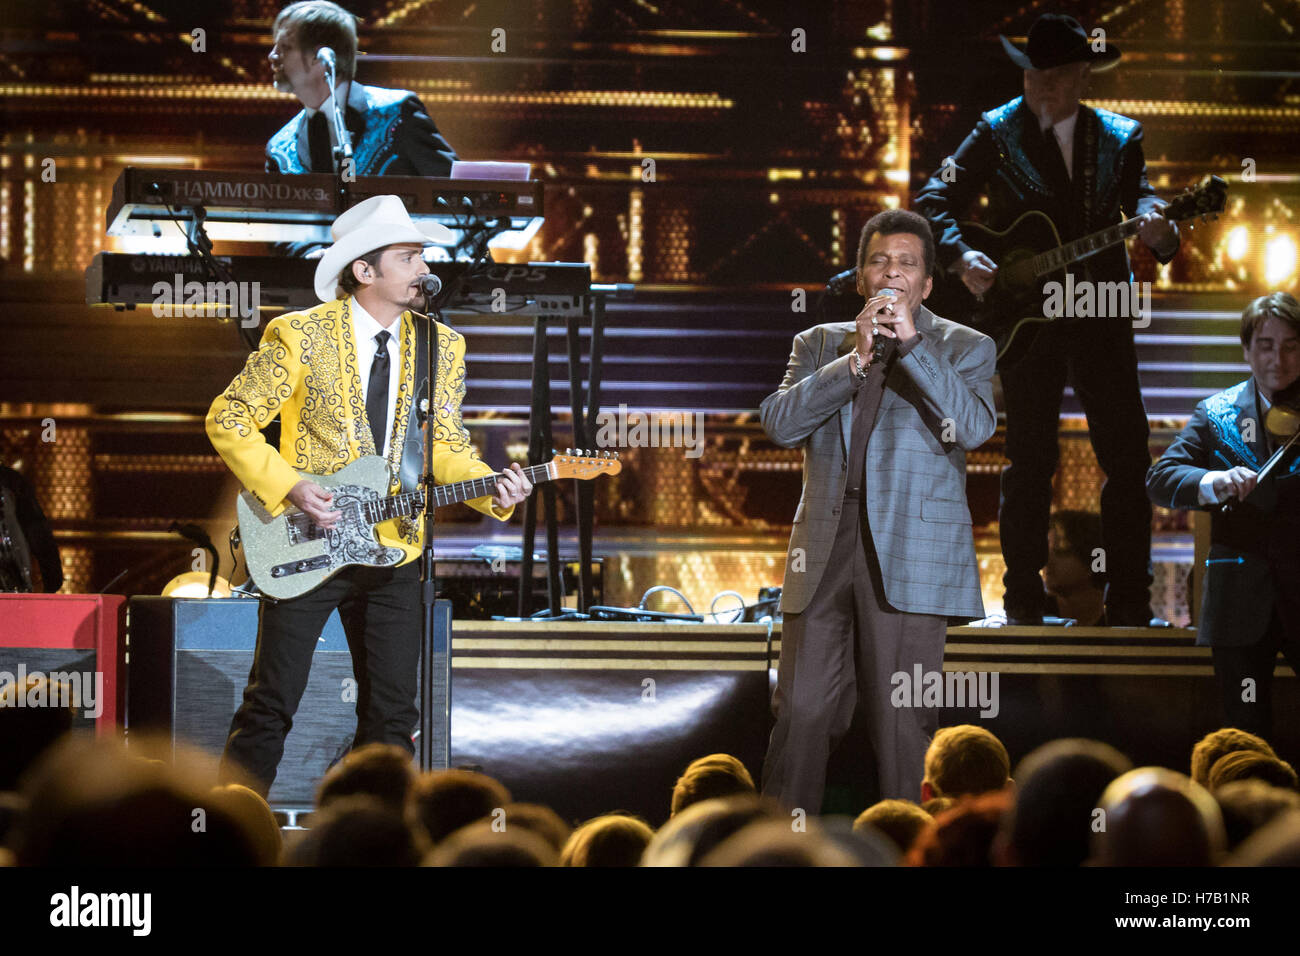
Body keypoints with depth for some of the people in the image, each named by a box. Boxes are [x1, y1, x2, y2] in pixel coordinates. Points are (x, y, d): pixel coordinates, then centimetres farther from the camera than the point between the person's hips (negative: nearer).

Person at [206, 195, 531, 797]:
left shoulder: (442, 347, 6)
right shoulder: (300, 336, -8)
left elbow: (445, 447, 10)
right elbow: (229, 419, -6)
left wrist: (492, 491, -9)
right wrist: (288, 489, -17)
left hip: (393, 546, 4)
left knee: (392, 713, 5)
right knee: (271, 703, -4)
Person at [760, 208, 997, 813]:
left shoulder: (964, 348, 10)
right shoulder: (819, 344, 18)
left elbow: (973, 428, -8)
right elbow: (779, 423, 2)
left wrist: (912, 342, -12)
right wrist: (854, 360, -8)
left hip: (909, 557, -2)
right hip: (824, 552, 2)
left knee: (901, 723, -5)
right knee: (801, 713, -3)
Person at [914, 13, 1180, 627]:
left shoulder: (1119, 139, 8)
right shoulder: (998, 134, 1)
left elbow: (1143, 198, 2)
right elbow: (933, 203, -3)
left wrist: (1157, 232, -22)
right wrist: (960, 258, -21)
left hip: (1101, 315, 2)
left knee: (1129, 459, -2)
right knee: (1030, 461, -1)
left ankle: (1129, 605, 4)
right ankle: (1023, 603, 6)